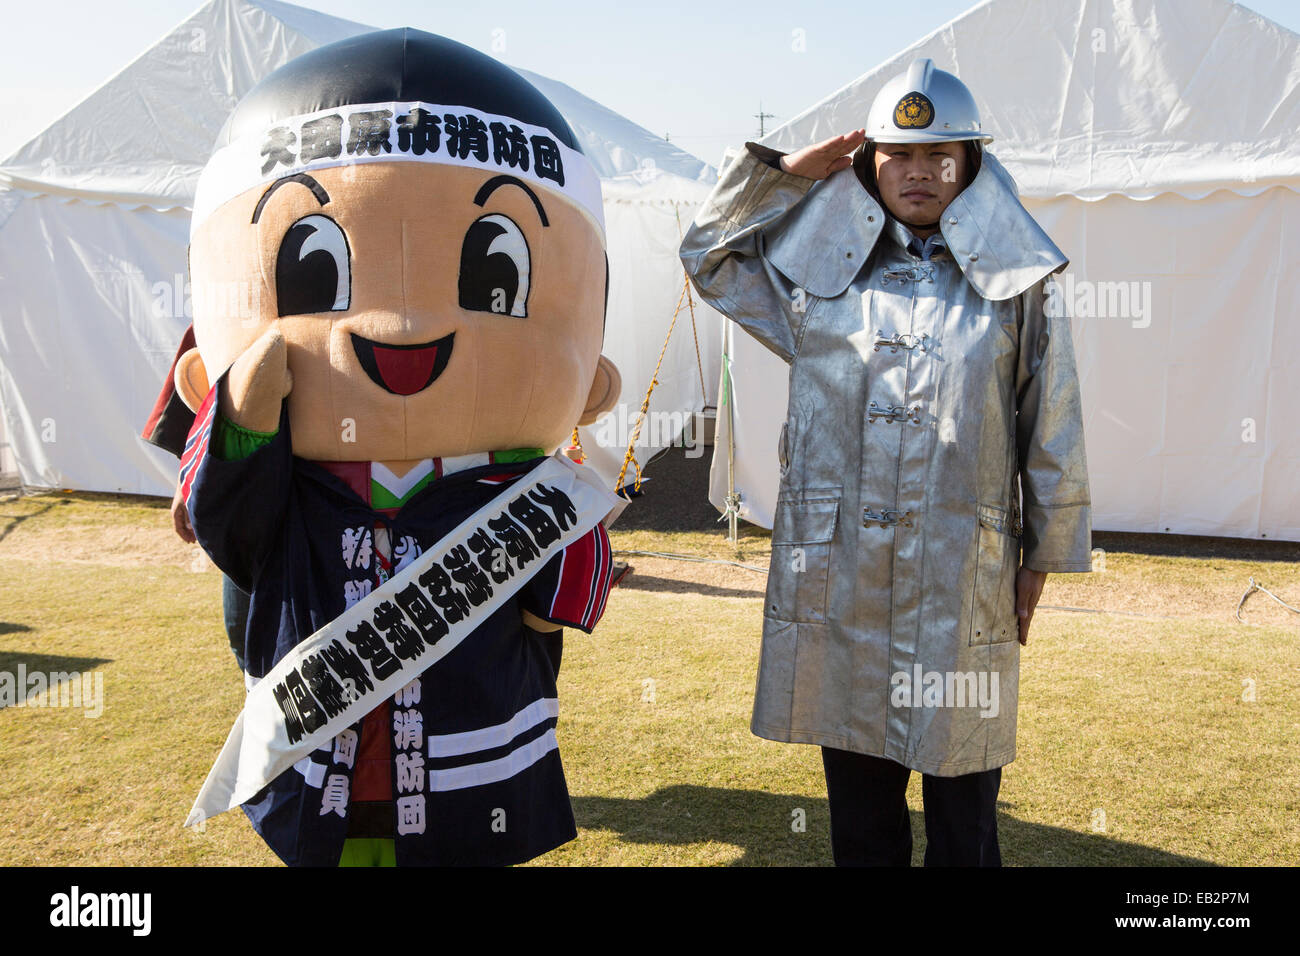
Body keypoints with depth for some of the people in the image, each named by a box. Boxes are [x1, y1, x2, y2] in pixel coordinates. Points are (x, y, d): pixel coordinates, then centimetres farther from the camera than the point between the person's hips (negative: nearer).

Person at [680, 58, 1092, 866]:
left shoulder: (1015, 284, 4)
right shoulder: (821, 275, 8)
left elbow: (1053, 428, 6)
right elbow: (707, 254, 18)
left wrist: (1040, 558, 6)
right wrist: (786, 172, 8)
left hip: (962, 579, -1)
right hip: (839, 573, 2)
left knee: (963, 784, 8)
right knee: (857, 785, 14)